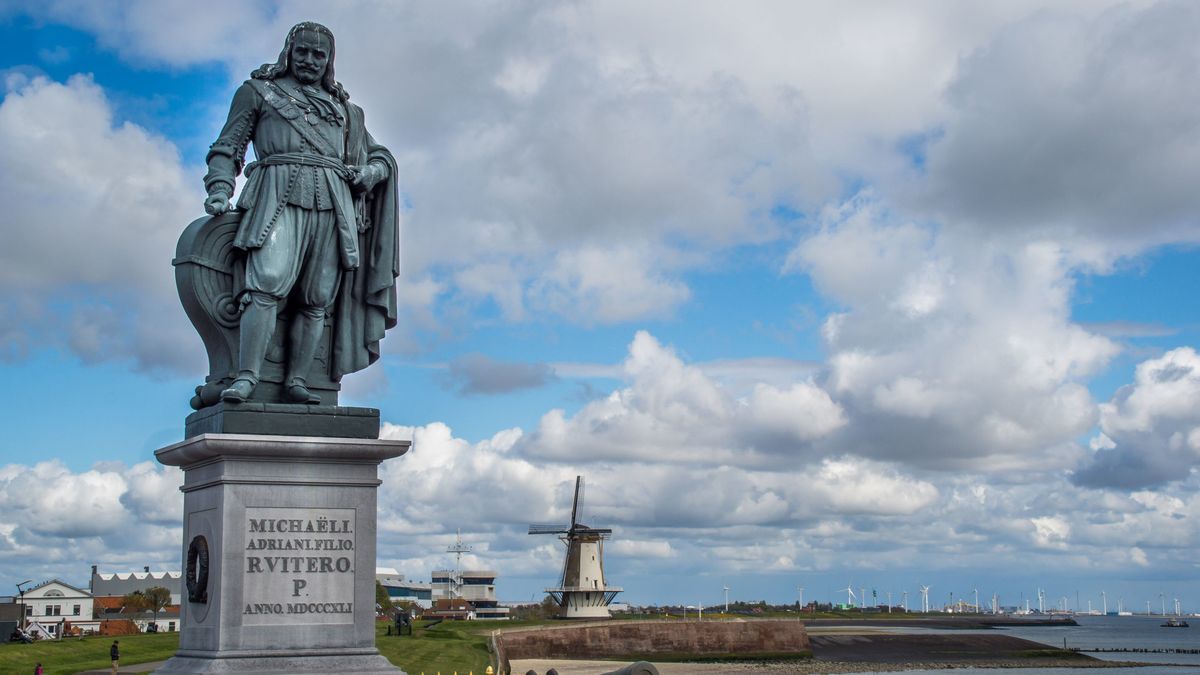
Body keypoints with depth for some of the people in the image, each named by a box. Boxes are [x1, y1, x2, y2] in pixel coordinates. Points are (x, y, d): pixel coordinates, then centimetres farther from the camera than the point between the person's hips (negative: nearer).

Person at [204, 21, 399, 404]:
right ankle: (246, 377, -28)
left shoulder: (343, 108, 29)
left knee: (316, 300, -7)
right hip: (280, 196, -4)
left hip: (333, 204, 4)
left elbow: (381, 155, 32)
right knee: (267, 285, -22)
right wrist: (219, 190, -3)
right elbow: (228, 146, 15)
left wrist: (371, 171, 7)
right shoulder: (258, 90, 22)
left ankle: (296, 381, -10)